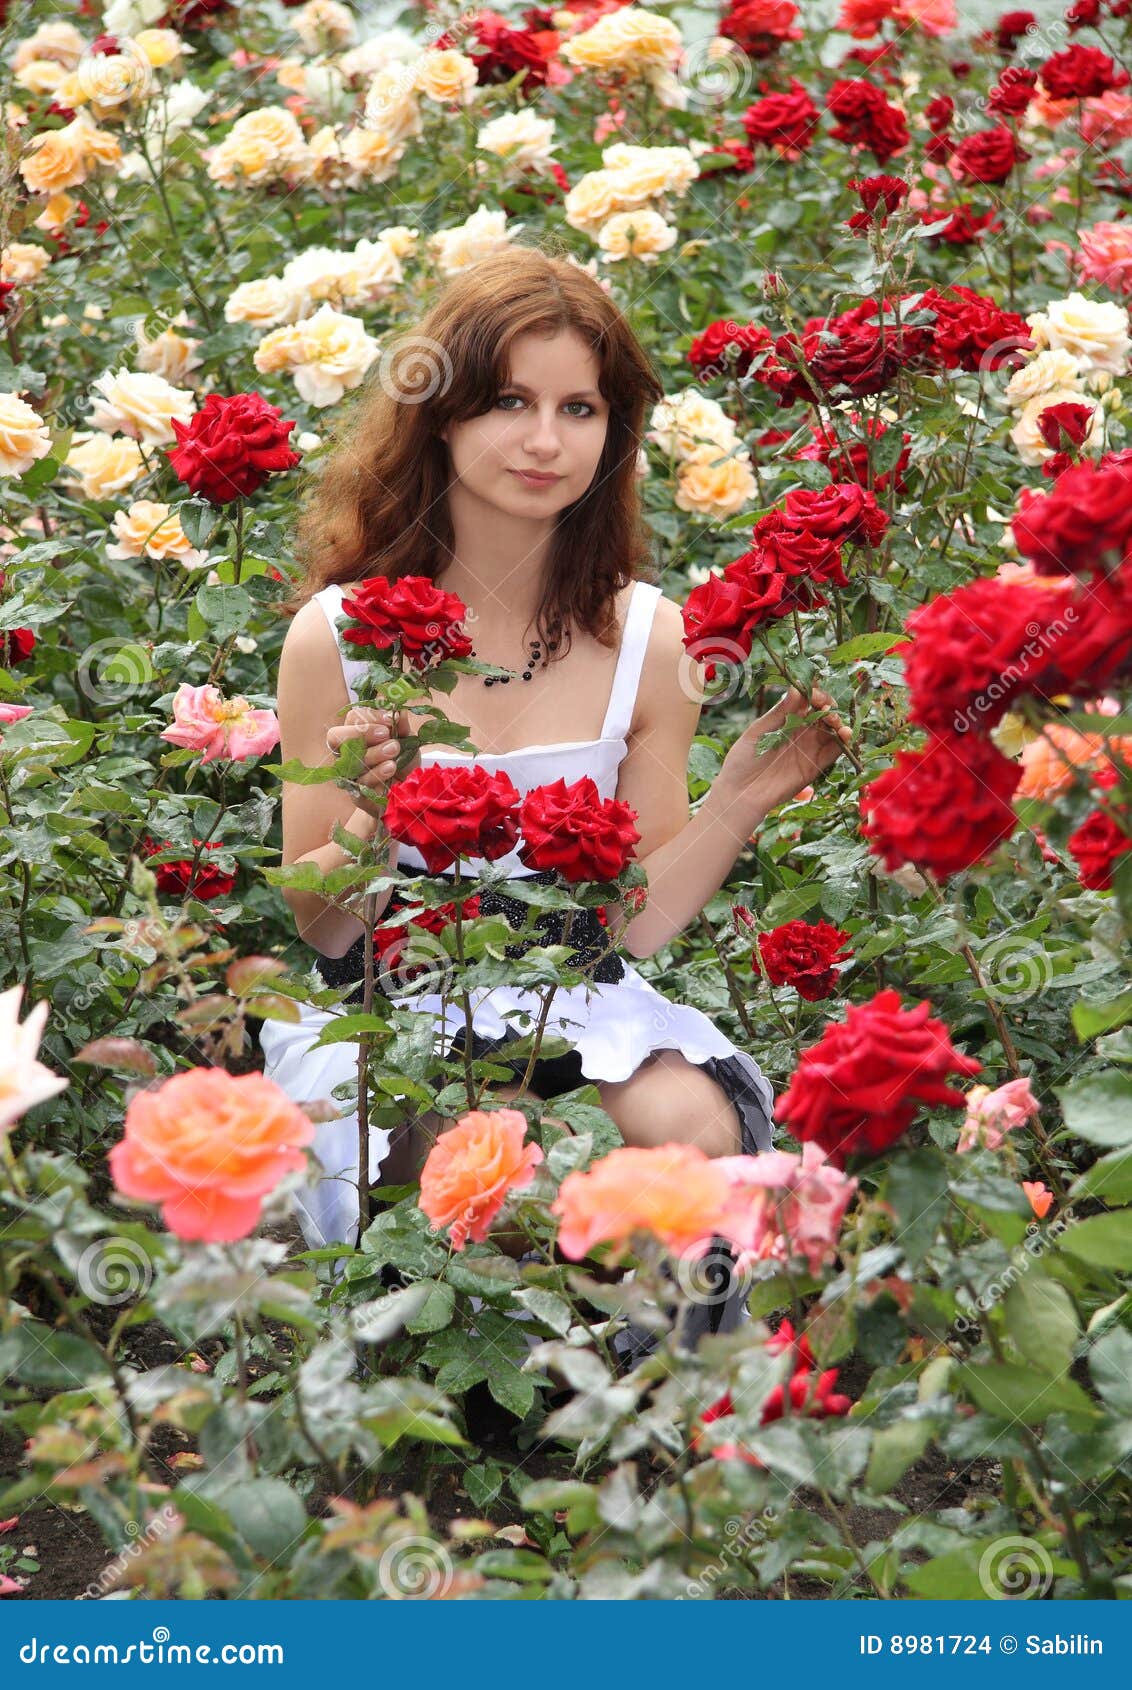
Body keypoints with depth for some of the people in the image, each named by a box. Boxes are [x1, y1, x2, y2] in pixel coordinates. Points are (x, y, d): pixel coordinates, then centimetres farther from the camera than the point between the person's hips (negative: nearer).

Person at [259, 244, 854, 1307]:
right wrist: (367, 829, -24)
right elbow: (323, 933, -4)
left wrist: (734, 808, -13)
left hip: (577, 1004, 2)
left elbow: (633, 922, 1)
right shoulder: (339, 632, -8)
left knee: (693, 1125, -27)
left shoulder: (644, 637, -1)